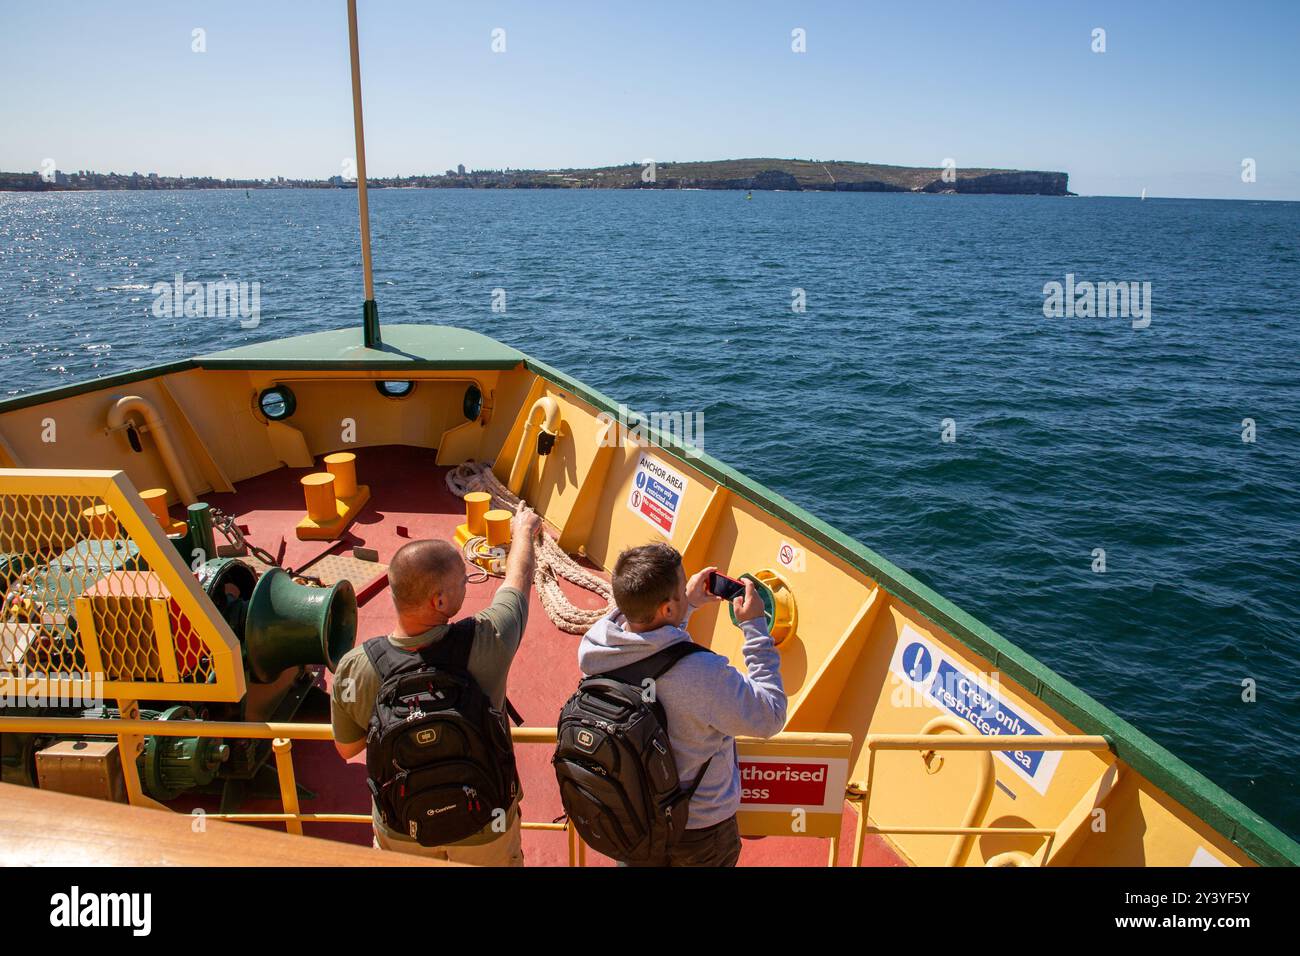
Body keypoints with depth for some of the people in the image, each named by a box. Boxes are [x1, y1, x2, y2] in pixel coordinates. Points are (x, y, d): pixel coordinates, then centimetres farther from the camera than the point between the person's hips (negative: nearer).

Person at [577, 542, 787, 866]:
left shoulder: (591, 647, -20)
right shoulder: (704, 674, -39)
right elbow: (770, 718, -21)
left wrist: (688, 604, 5)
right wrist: (756, 626, -19)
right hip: (698, 832, -4)